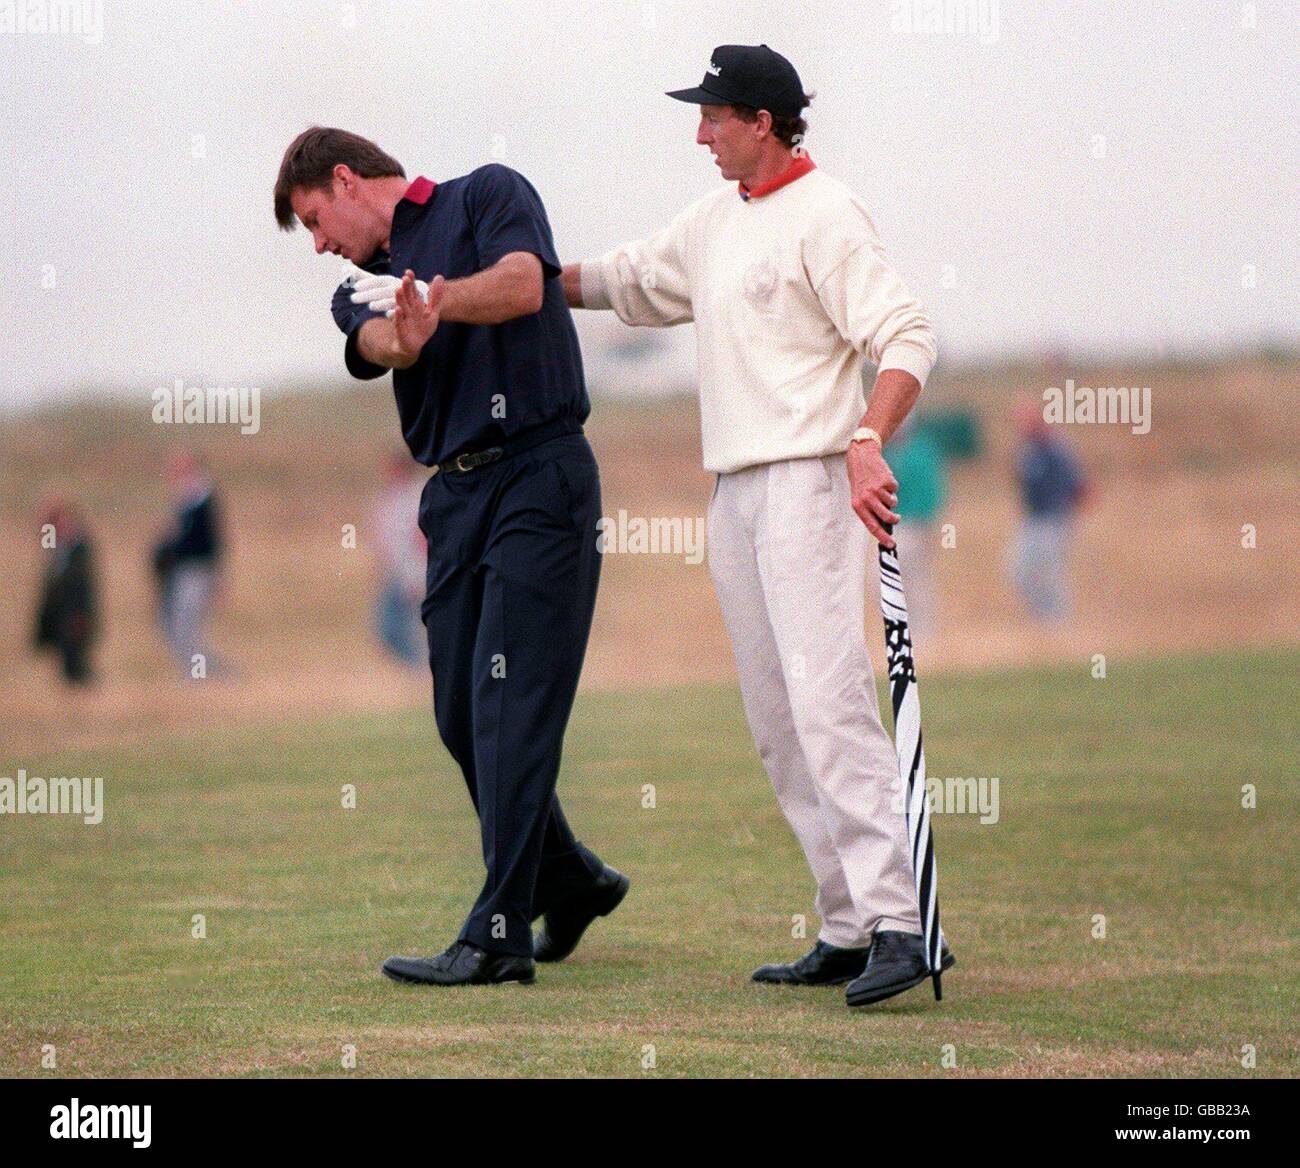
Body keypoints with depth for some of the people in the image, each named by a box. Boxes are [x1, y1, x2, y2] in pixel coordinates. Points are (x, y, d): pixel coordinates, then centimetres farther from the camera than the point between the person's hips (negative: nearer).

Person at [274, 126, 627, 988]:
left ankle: (499, 936, -17)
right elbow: (378, 344, -6)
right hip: (455, 491, 7)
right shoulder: (367, 287, 20)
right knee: (462, 714, 7)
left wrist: (435, 300, -30)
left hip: (540, 472, -7)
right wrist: (407, 331, -30)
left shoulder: (488, 195, 6)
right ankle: (571, 886, 27)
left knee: (513, 704, -13)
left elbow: (523, 286, -15)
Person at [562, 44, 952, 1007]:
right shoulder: (717, 219, 18)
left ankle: (896, 927, -23)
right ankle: (846, 931, 11)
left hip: (809, 484, -9)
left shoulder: (824, 215, -10)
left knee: (829, 701, -19)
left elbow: (906, 338, -17)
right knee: (778, 723, 8)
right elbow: (633, 285, 33)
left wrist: (867, 443, -31)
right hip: (736, 493, 9)